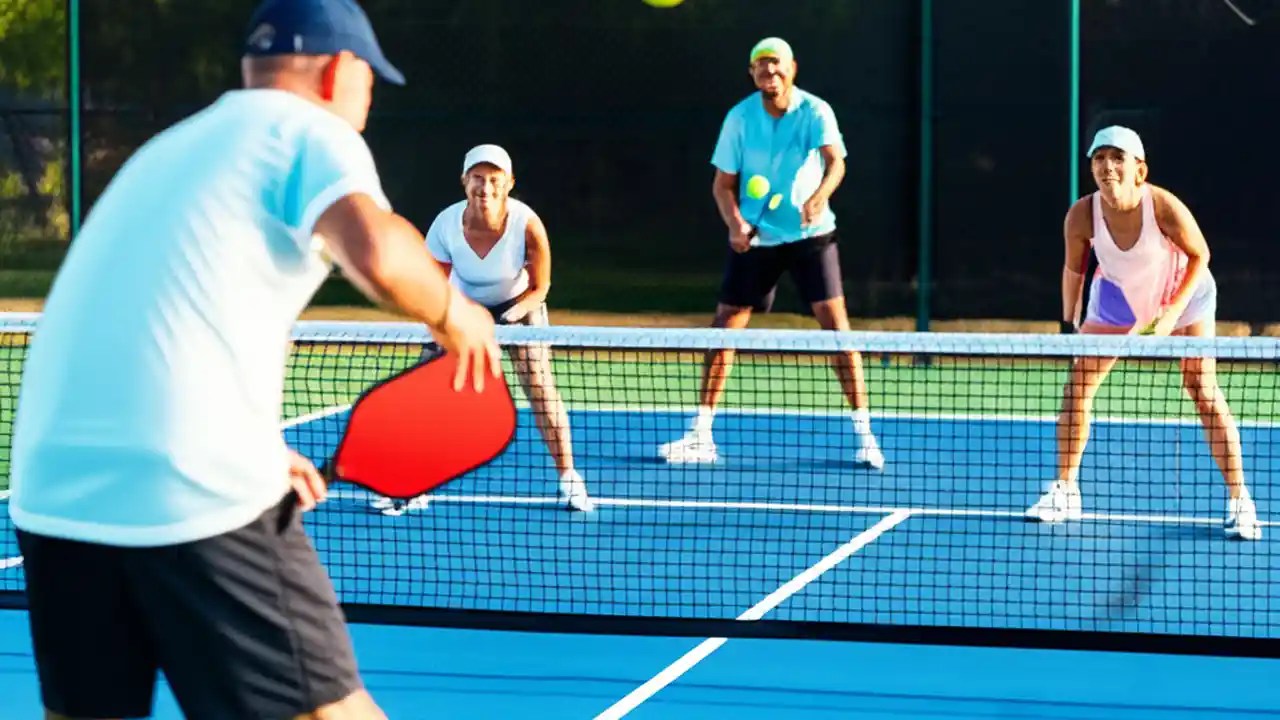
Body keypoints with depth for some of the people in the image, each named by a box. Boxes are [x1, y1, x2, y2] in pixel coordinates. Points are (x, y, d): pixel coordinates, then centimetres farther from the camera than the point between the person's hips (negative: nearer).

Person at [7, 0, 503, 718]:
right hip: (193, 490, -7)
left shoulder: (173, 146, 27)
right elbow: (378, 253, -19)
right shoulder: (311, 133, 3)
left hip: (53, 484, 7)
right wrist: (453, 312, 1)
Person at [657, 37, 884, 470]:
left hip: (810, 233, -2)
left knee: (834, 321, -11)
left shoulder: (815, 112, -10)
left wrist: (819, 198, -47)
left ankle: (863, 434, -5)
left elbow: (835, 161, -26)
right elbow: (724, 183, 1)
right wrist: (735, 223, -18)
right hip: (755, 237, 2)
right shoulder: (739, 118, -3)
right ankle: (701, 436, 7)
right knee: (725, 325, -1)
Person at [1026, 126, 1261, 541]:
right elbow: (1074, 270, -7)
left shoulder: (1165, 208, -35)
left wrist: (1172, 313, -24)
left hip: (1183, 291, -3)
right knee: (1077, 384, -3)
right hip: (1118, 294, 3)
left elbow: (1200, 256, -18)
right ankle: (1065, 492, 11)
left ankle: (1239, 500, -4)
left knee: (1203, 390, -11)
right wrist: (1068, 325, -2)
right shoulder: (1081, 216, -27)